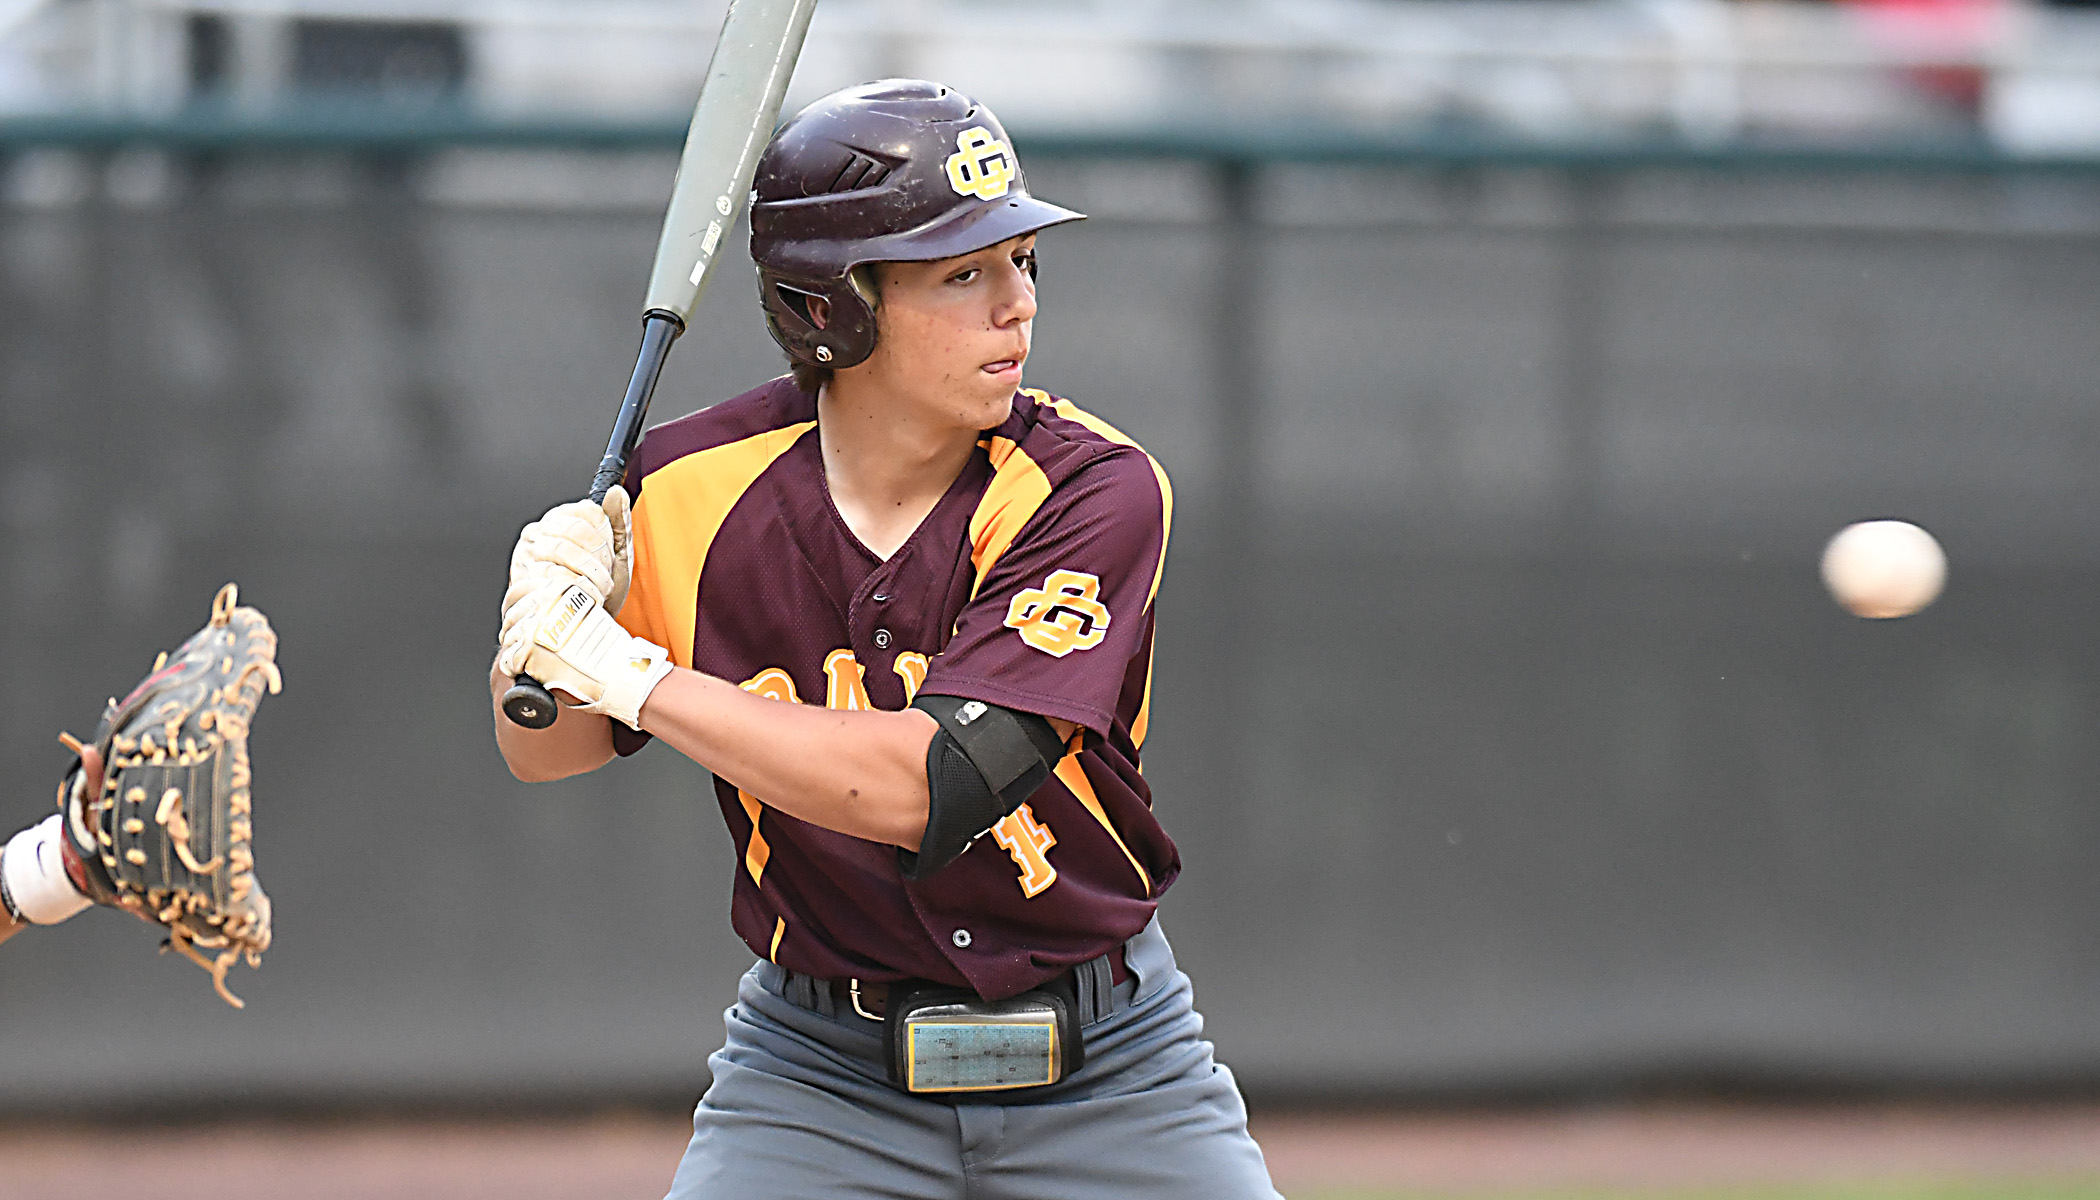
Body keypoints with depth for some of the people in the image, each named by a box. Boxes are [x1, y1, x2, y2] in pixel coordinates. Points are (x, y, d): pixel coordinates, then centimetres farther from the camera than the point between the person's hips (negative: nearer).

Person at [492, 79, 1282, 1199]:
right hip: (819, 1068, 1)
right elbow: (543, 750, 4)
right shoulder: (702, 487, -10)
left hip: (1104, 1074, -1)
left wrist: (629, 674, -28)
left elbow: (920, 789, -29)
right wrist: (538, 627, -19)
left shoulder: (1093, 490, -19)